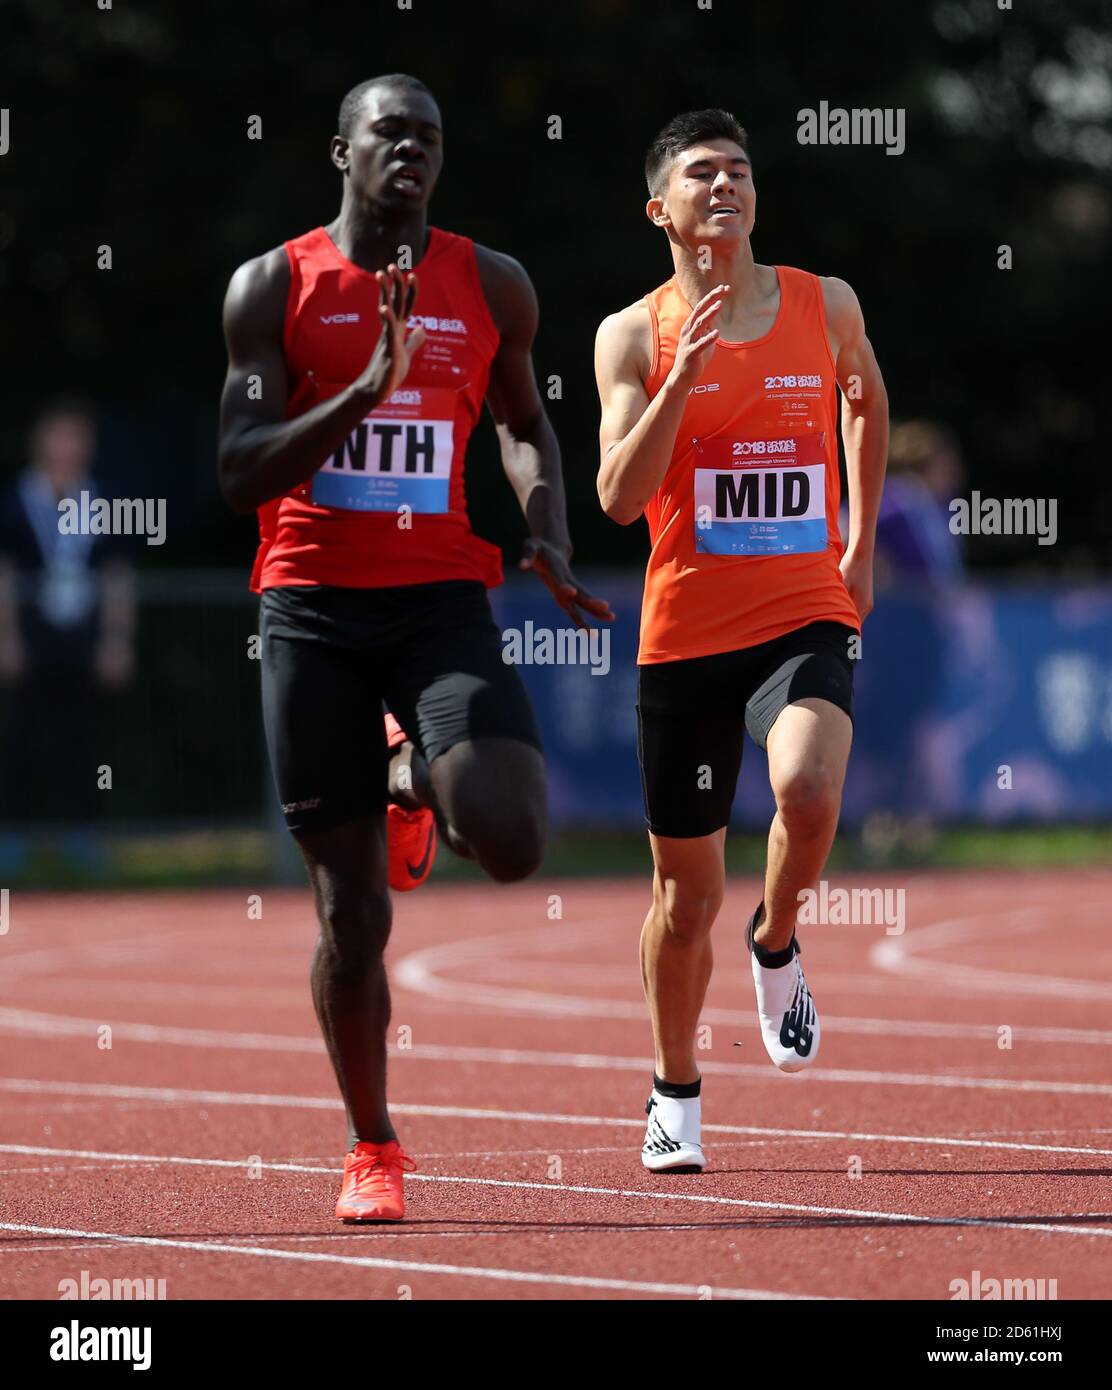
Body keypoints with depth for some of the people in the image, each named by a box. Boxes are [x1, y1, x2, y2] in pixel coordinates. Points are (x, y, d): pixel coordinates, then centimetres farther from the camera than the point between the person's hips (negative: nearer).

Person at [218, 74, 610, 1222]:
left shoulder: (492, 287, 7)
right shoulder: (273, 287, 1)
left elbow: (523, 422, 24)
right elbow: (241, 474, -6)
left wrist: (548, 532, 5)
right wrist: (369, 386, -18)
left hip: (442, 599, 1)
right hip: (312, 607, -1)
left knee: (509, 840, -22)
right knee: (352, 914, 0)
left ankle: (417, 776, 15)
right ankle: (371, 1149, 21)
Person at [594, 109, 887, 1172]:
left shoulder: (826, 307, 5)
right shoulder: (636, 335, -2)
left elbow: (867, 399, 26)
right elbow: (618, 496, -12)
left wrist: (862, 546, 20)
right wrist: (684, 374, -22)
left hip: (807, 618, 0)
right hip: (685, 633, 0)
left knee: (807, 790, -31)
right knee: (687, 892, 7)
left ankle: (777, 946, 2)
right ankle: (674, 1095, 30)